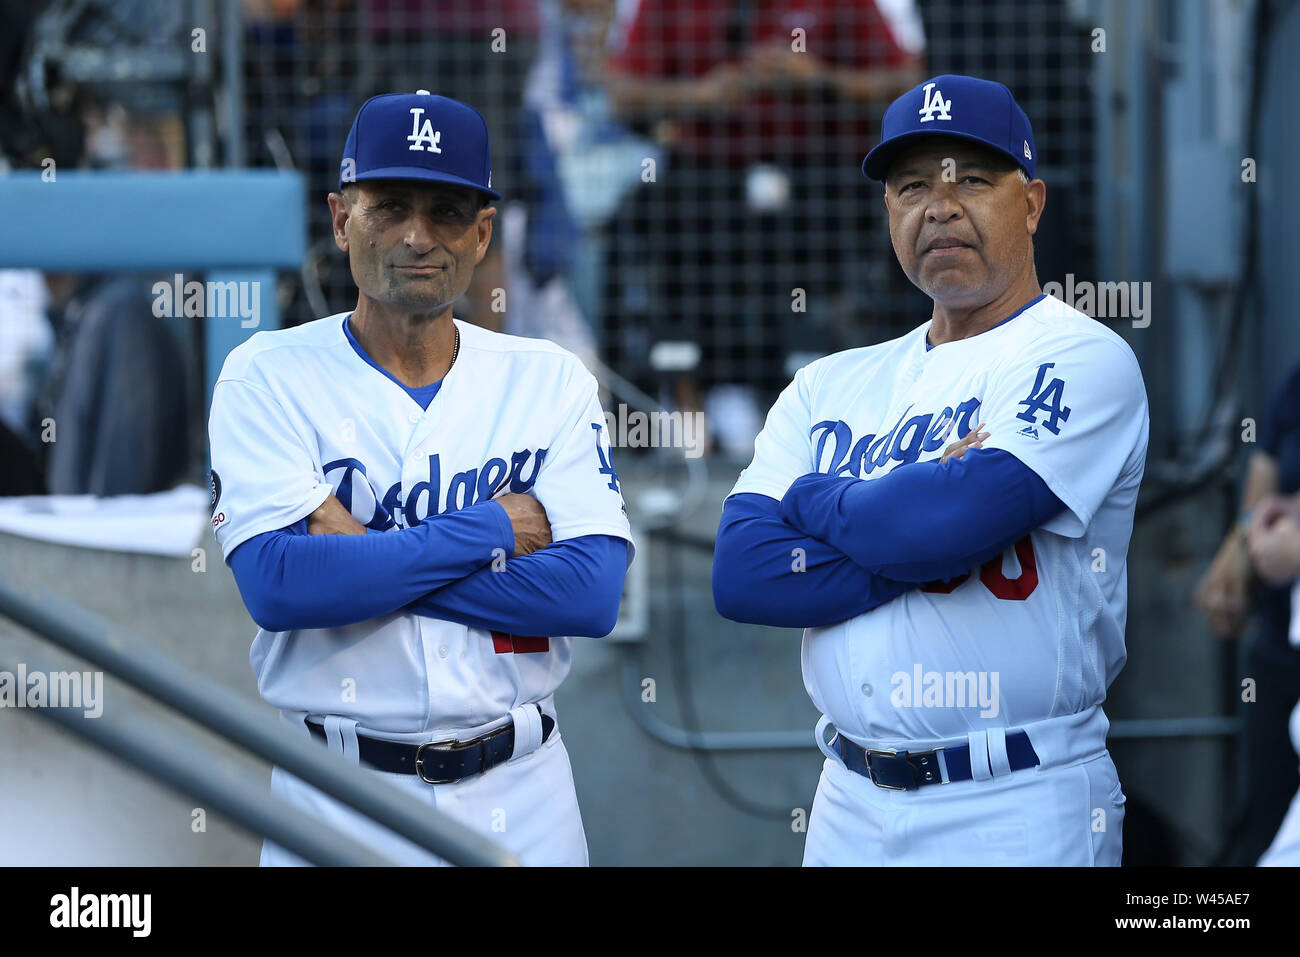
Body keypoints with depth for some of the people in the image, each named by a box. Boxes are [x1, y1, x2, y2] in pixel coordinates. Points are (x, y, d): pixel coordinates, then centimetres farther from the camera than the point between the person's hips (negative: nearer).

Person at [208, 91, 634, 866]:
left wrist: (363, 555, -14)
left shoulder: (553, 381, 3)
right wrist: (494, 530, -11)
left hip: (520, 800, 2)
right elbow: (277, 583, -17)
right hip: (338, 799, -2)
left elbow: (594, 592, -10)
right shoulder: (269, 377, -2)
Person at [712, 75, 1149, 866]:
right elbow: (741, 573, -3)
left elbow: (952, 519, -22)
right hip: (850, 803, 5)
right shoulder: (832, 386, 11)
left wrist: (814, 499, -3)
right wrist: (931, 550, -13)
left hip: (1018, 809, -5)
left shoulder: (1081, 358, -7)